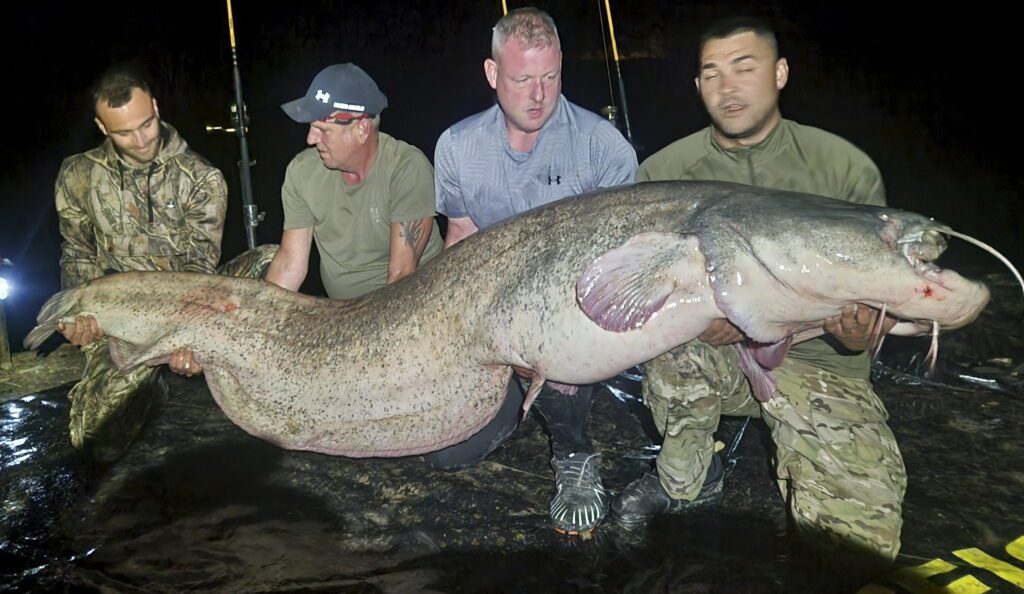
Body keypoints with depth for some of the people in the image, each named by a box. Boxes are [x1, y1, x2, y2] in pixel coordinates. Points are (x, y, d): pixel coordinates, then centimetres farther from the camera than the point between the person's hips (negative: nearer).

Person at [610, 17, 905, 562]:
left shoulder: (846, 168, -5)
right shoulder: (664, 172, -4)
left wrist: (857, 335, -24)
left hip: (818, 362, 0)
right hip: (711, 353, 1)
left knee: (859, 540, -15)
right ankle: (685, 478, -6)